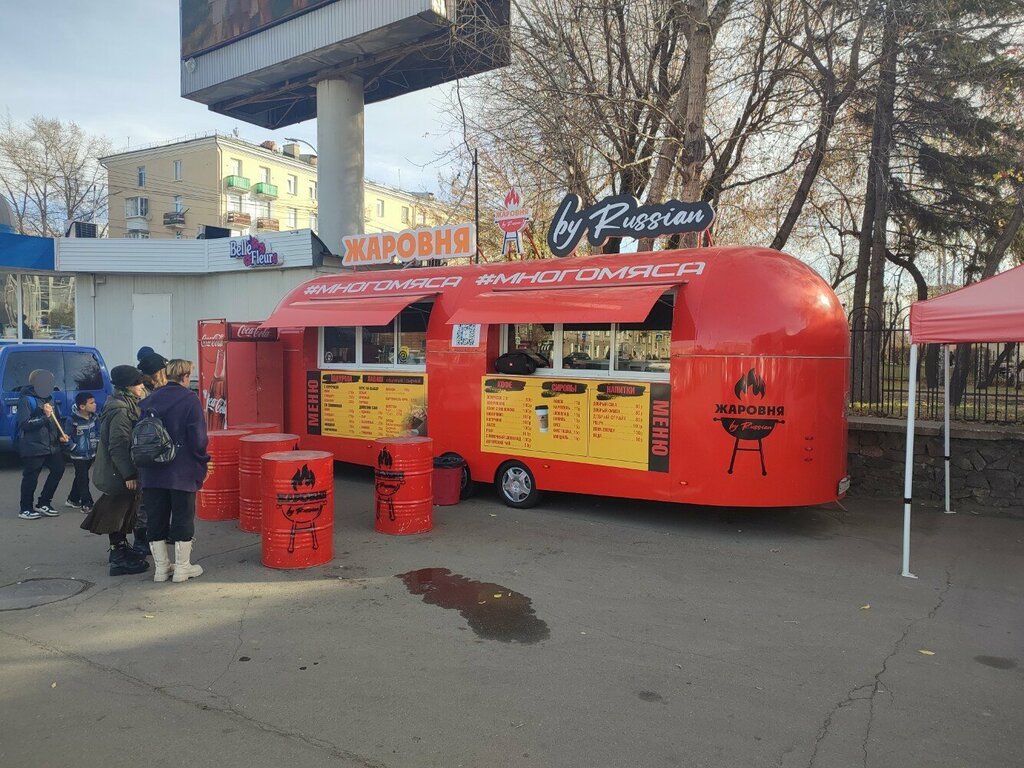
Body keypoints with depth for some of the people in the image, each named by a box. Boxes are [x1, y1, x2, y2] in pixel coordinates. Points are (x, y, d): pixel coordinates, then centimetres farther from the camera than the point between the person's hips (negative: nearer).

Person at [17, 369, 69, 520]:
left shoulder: (48, 398, 12)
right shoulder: (26, 400, -11)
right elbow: (24, 424, -19)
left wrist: (60, 435, 7)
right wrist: (44, 416, -25)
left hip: (51, 445, 8)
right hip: (32, 447, -8)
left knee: (58, 469, 10)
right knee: (31, 478, 0)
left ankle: (43, 504, 23)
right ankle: (26, 509, 14)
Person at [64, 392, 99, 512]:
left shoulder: (93, 417, 0)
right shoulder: (73, 419, -18)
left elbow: (98, 431, 14)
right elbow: (66, 437, -13)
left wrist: (96, 443, 6)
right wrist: (74, 448, -15)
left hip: (91, 454, 6)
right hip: (79, 456, -6)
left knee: (80, 478, 18)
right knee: (83, 479, -4)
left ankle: (72, 500, 33)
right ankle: (87, 504, 0)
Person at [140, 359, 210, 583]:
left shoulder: (149, 400, 6)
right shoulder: (190, 399, -9)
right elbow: (198, 437, -13)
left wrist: (146, 461, 18)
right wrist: (202, 462, 0)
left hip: (153, 473, 4)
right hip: (182, 472, -4)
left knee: (156, 520, 12)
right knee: (183, 519, 6)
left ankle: (161, 567, 18)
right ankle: (182, 568, 11)